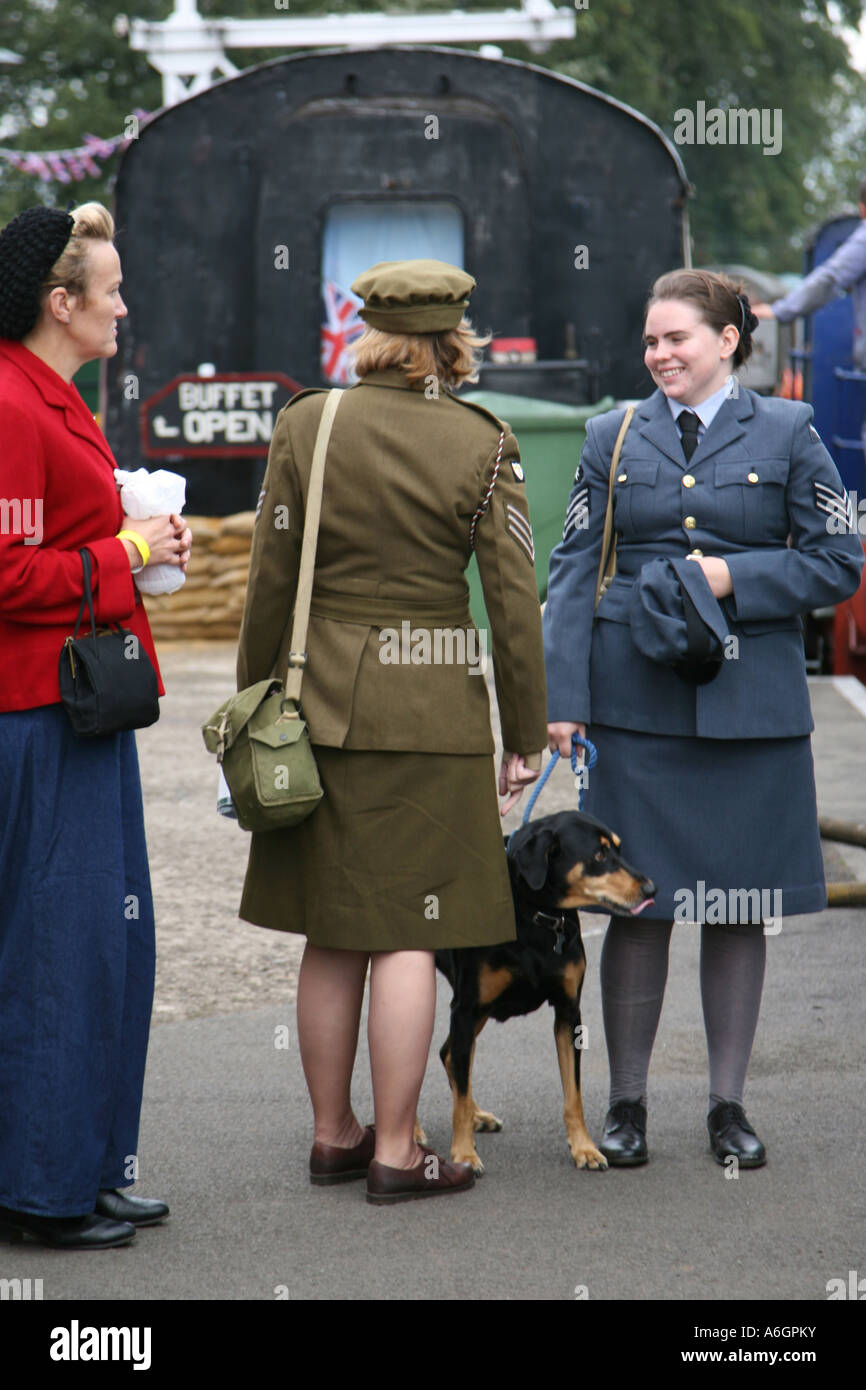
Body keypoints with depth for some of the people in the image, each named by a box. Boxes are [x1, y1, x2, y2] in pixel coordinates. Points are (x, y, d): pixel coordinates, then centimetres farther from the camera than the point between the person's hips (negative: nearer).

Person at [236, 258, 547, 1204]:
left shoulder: (305, 425, -1)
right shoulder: (483, 444, -5)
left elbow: (270, 583, 1)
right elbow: (514, 603, -5)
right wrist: (525, 735, 3)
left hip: (322, 702, 3)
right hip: (434, 715, -2)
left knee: (332, 935, 12)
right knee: (409, 935, 2)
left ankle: (332, 1136, 21)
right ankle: (395, 1153, 5)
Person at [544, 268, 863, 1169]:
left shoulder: (786, 434, 5)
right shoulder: (614, 437, 9)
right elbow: (572, 572, 7)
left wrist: (735, 578, -10)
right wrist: (562, 696, -2)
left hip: (750, 700, -1)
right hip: (637, 700, 1)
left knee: (740, 907, 4)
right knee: (636, 901, 1)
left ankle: (728, 1104, 15)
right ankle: (625, 1103, 12)